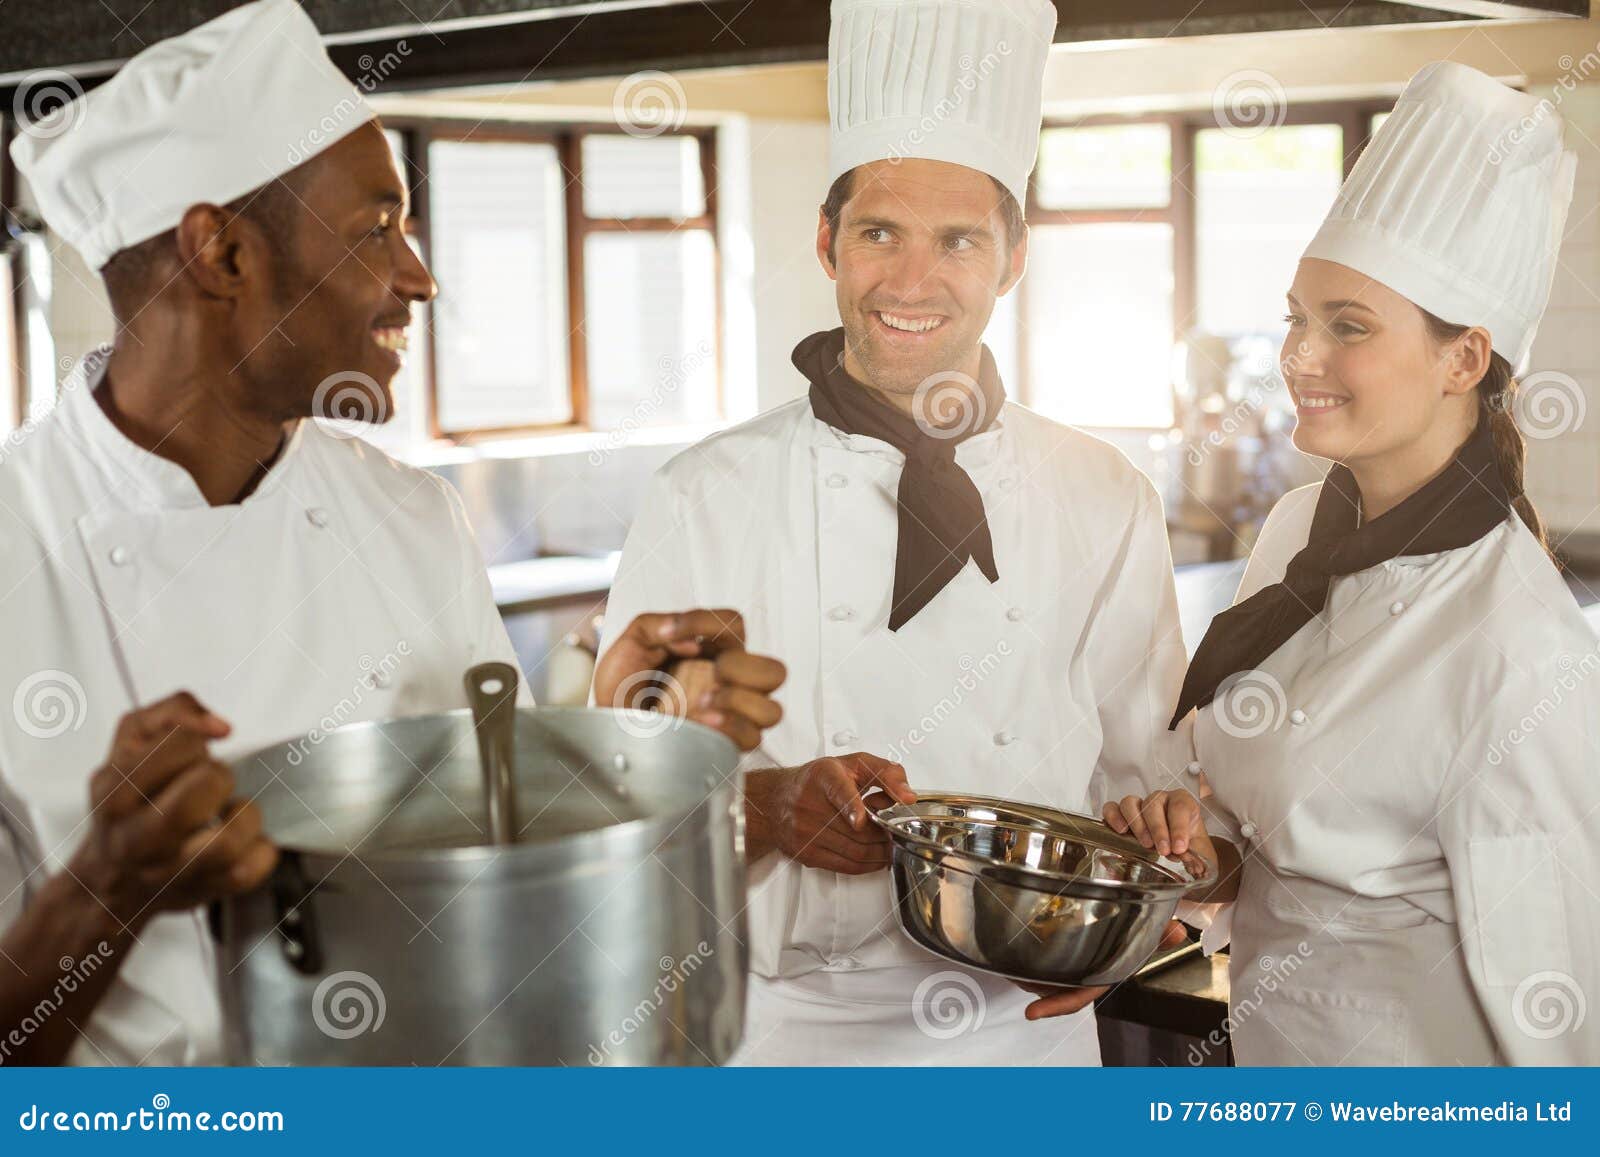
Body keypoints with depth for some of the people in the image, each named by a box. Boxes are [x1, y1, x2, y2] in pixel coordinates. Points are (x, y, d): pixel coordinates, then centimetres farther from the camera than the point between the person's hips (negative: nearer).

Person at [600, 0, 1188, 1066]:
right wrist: (770, 807, -27)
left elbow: (1149, 777, 5)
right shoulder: (709, 499, -8)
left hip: (1030, 1030, 2)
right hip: (788, 1029, -1)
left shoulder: (1108, 503, -1)